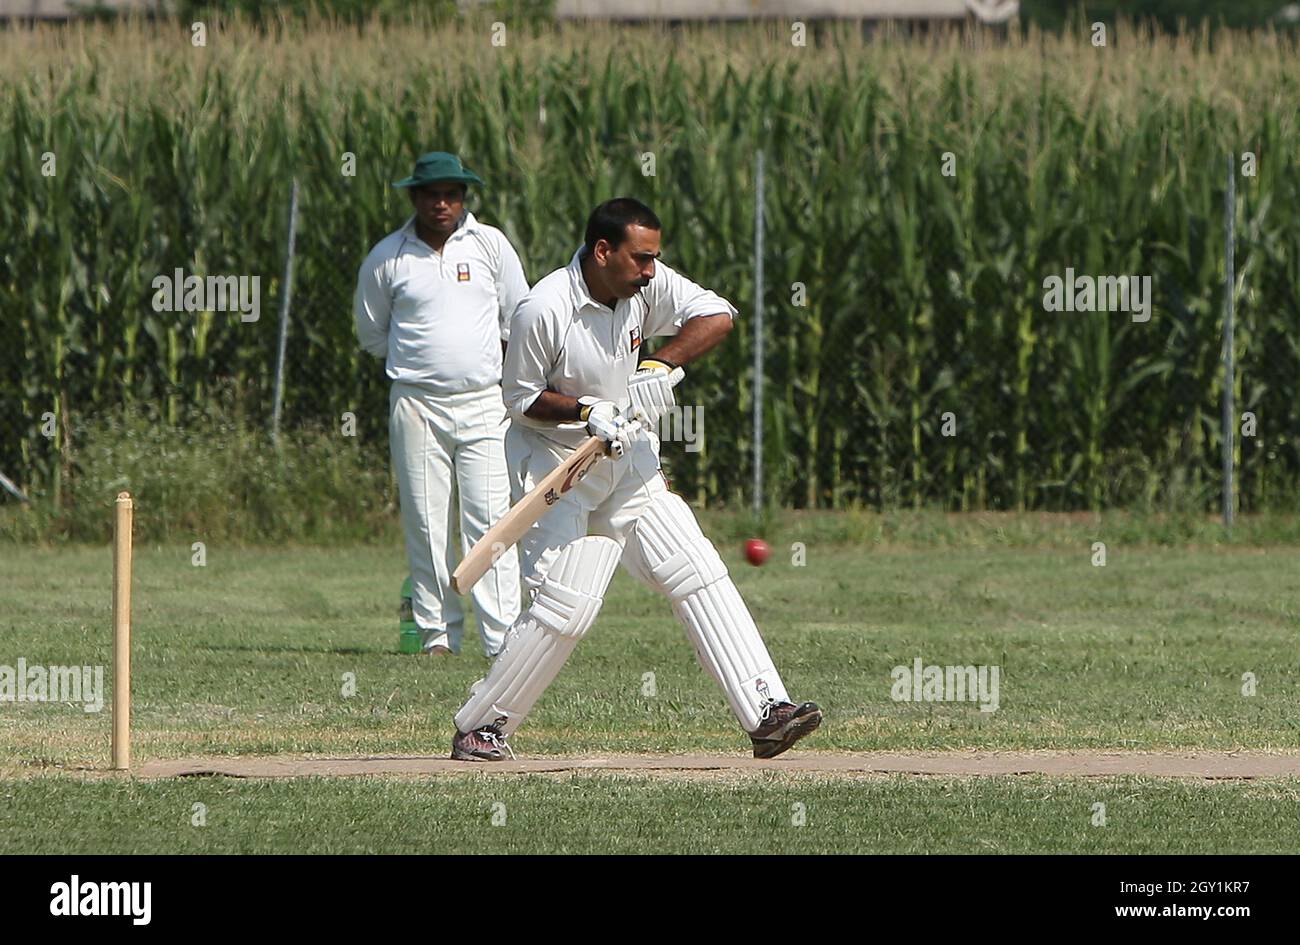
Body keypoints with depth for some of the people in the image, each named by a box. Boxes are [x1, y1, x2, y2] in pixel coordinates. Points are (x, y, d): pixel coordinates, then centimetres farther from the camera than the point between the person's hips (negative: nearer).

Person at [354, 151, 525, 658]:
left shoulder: (491, 246, 4)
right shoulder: (386, 258, 3)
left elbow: (518, 321, 12)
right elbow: (372, 335, 15)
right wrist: (417, 359, 9)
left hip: (485, 402, 0)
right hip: (417, 405, 0)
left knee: (490, 521, -8)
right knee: (426, 523, -1)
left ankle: (503, 638, -11)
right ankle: (437, 633, 4)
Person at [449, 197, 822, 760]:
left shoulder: (646, 283, -6)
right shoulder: (543, 310, -21)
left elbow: (718, 315, -9)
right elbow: (521, 398, -11)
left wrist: (662, 365, -23)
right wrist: (585, 412, -26)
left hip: (628, 461, 6)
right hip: (555, 465, -6)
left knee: (699, 575, -5)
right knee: (565, 608, -13)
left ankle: (765, 711, -9)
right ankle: (479, 727, 3)